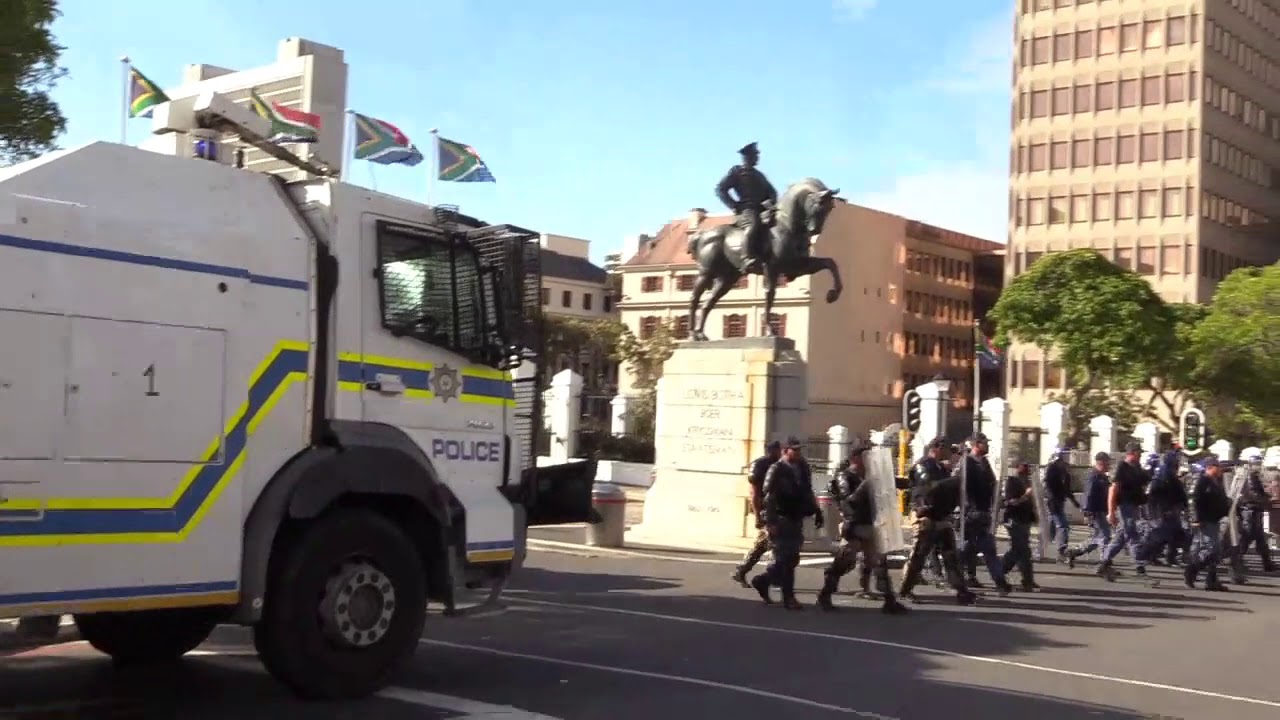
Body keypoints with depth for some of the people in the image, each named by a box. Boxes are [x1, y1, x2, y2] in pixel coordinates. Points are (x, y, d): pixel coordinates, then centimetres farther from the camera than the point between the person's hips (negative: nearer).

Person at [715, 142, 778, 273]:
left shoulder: (759, 175, 27)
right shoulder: (736, 172, 9)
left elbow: (772, 191, 26)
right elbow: (721, 190, 2)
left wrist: (771, 201, 1)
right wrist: (734, 206, -8)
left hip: (762, 210, 7)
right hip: (746, 210, -6)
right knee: (752, 225, -38)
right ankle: (747, 260, -47)